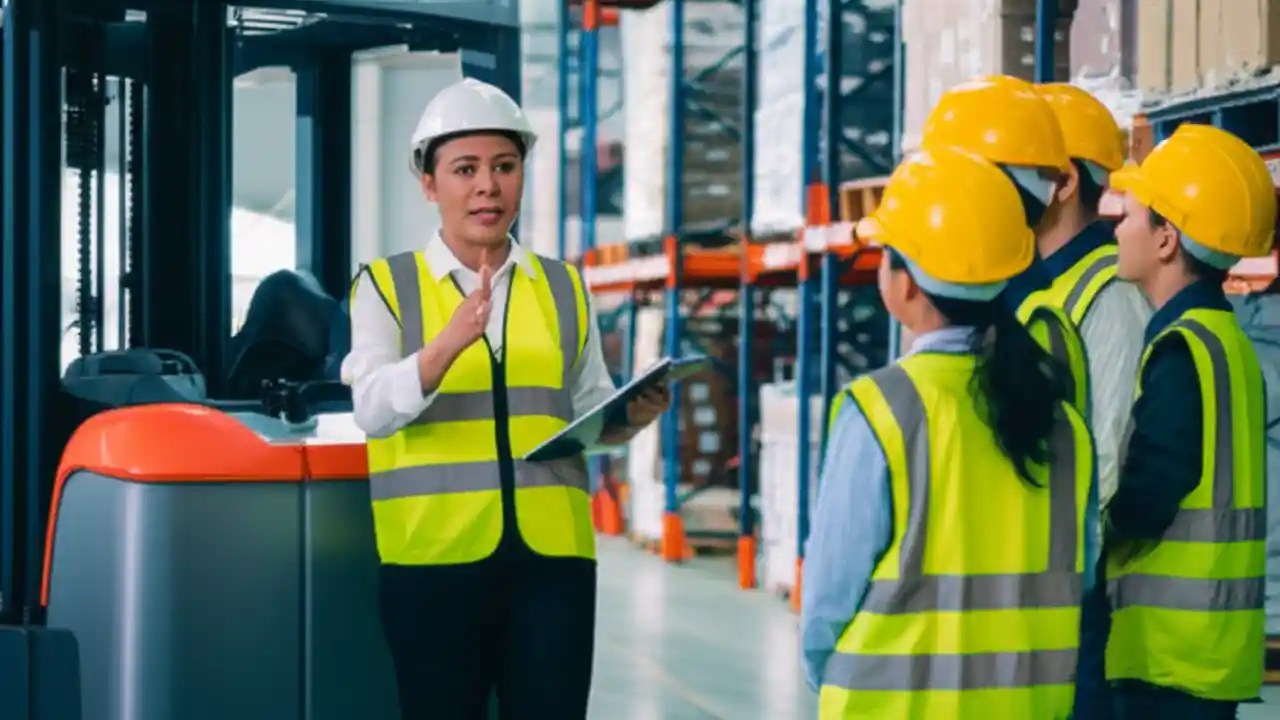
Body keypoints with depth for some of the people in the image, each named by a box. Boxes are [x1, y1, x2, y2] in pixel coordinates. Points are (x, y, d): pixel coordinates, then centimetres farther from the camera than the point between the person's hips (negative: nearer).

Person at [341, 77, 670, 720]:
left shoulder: (563, 287, 12)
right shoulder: (386, 286, 2)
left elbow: (590, 416, 15)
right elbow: (373, 408, -13)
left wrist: (632, 415, -8)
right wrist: (452, 340, -30)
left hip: (552, 553, 3)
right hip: (436, 554, -2)